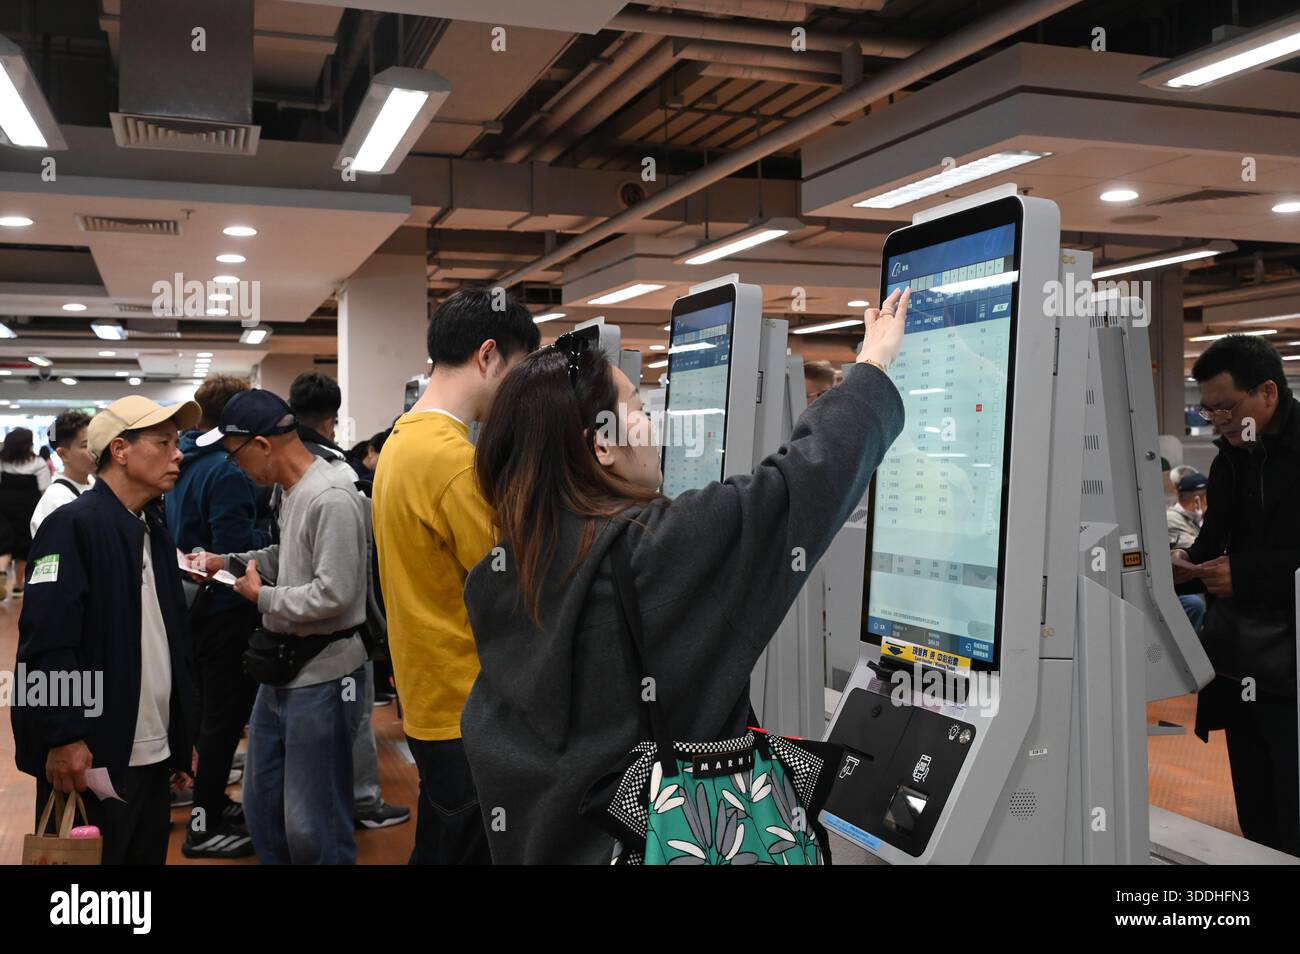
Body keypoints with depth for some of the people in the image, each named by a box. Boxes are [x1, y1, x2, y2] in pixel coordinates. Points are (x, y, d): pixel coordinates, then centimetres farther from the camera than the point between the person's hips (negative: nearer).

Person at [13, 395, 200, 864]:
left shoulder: (155, 531, 13)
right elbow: (46, 642, -19)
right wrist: (63, 738, -21)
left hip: (153, 754, 8)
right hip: (92, 758, -8)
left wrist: (182, 738, 15)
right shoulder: (73, 525, -13)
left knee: (149, 854, 15)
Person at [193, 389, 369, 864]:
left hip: (321, 678, -10)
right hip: (281, 670, 10)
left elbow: (334, 594, -26)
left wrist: (263, 598, -13)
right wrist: (228, 562, 12)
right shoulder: (291, 492, 8)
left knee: (312, 826, 2)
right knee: (261, 806, 21)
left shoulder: (332, 499, -22)